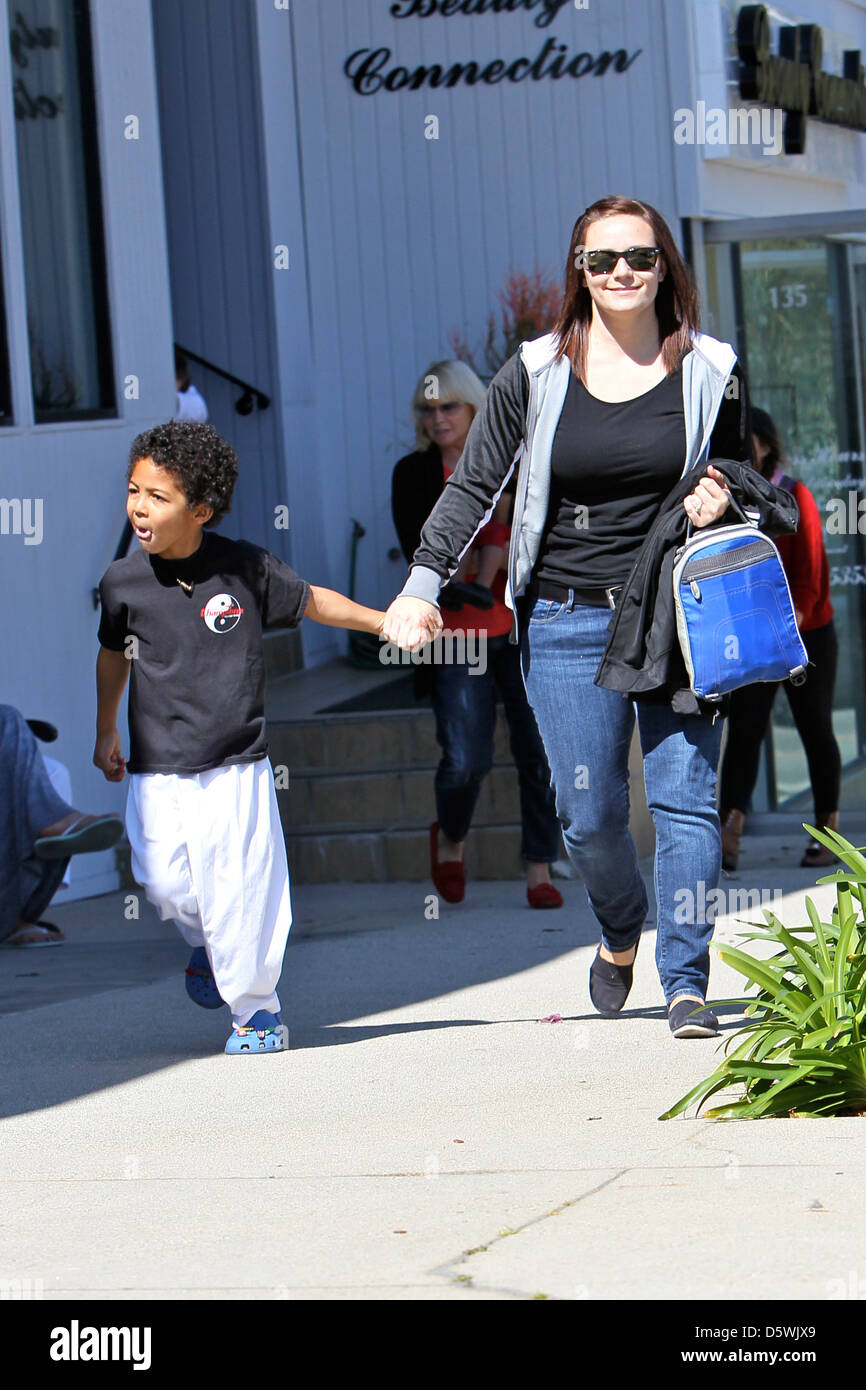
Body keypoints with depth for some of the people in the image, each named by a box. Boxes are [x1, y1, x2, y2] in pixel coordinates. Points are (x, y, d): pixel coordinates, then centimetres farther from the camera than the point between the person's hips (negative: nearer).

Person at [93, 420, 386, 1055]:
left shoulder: (244, 567, -7)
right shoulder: (123, 581, -2)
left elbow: (310, 600, 11)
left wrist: (386, 621, 11)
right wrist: (106, 732, 23)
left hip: (235, 768, -2)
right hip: (155, 771, 2)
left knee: (239, 890, -4)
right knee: (165, 881, -2)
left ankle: (257, 1008, 13)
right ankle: (205, 944, 32)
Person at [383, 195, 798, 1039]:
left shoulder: (710, 373, 4)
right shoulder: (534, 376, 1)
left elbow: (738, 475, 19)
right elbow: (473, 486, 6)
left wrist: (720, 492, -5)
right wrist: (422, 586, -3)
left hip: (676, 616, 0)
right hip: (567, 622, 0)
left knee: (685, 796, -8)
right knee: (588, 813, 0)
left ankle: (686, 981, -3)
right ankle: (619, 933, 30)